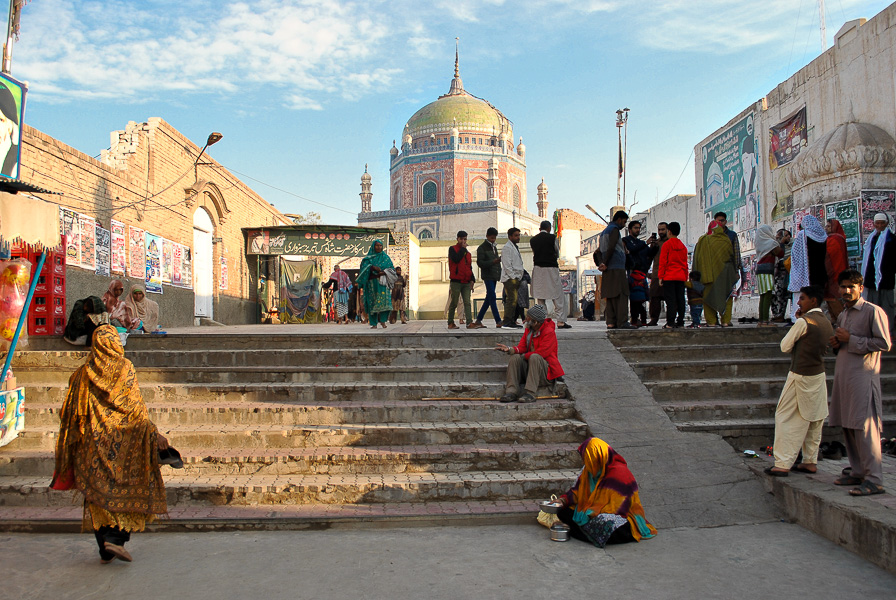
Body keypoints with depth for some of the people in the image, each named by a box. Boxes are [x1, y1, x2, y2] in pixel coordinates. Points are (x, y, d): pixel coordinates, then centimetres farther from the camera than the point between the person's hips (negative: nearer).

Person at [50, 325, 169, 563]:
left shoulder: (83, 373, 5)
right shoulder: (124, 368, -6)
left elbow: (69, 411, 9)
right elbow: (135, 406, -11)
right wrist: (153, 433, -7)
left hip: (91, 444, 4)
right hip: (120, 443, -4)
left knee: (97, 494, 10)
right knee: (126, 489, 7)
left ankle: (105, 550, 12)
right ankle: (116, 538, -8)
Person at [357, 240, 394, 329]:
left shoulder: (385, 257, 14)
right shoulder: (369, 257, 12)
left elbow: (391, 268, 9)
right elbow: (364, 266, -3)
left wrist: (384, 272, -9)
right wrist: (373, 267, -19)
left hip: (382, 281, 0)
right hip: (372, 282, 0)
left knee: (383, 300, -17)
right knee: (372, 302, -4)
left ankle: (383, 320, -8)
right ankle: (374, 323, -1)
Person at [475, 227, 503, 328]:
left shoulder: (494, 247, 19)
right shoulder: (482, 248, -4)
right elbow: (480, 263, -13)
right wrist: (493, 262, -23)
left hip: (495, 276, 8)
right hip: (487, 275, -8)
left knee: (489, 298, 8)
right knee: (492, 297, -13)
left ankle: (478, 319, 15)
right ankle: (498, 321, -16)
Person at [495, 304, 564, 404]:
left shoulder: (549, 332, -14)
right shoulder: (529, 329, 9)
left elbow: (540, 353, -21)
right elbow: (522, 347, 3)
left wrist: (523, 356, -14)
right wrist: (510, 349, -17)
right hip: (529, 366, 7)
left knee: (534, 357, -34)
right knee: (515, 357, -17)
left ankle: (530, 393, -37)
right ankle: (512, 392, -25)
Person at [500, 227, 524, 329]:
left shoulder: (515, 247, 23)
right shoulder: (507, 248, -8)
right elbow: (507, 265, -15)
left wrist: (519, 277, 18)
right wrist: (513, 277, -18)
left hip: (516, 278, 9)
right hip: (510, 278, -9)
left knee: (513, 300, 8)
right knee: (512, 299, -15)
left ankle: (512, 321, 11)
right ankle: (506, 322, -15)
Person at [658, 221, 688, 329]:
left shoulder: (666, 244, -4)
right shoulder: (683, 246, 13)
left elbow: (662, 261, -6)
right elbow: (685, 263, 15)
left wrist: (660, 276, -4)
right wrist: (685, 277, 19)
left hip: (669, 276, -5)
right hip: (681, 277, 5)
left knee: (670, 300, -6)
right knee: (680, 299, 7)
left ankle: (670, 323, -9)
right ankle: (680, 322, 9)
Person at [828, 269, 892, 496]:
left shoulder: (873, 311, -5)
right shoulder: (842, 315, 20)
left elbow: (884, 343, -12)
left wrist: (850, 339, -12)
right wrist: (837, 343, 8)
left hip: (863, 375, -8)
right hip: (843, 375, 8)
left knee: (864, 426, -10)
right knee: (847, 427, 9)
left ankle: (874, 480, -7)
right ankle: (857, 473, 17)